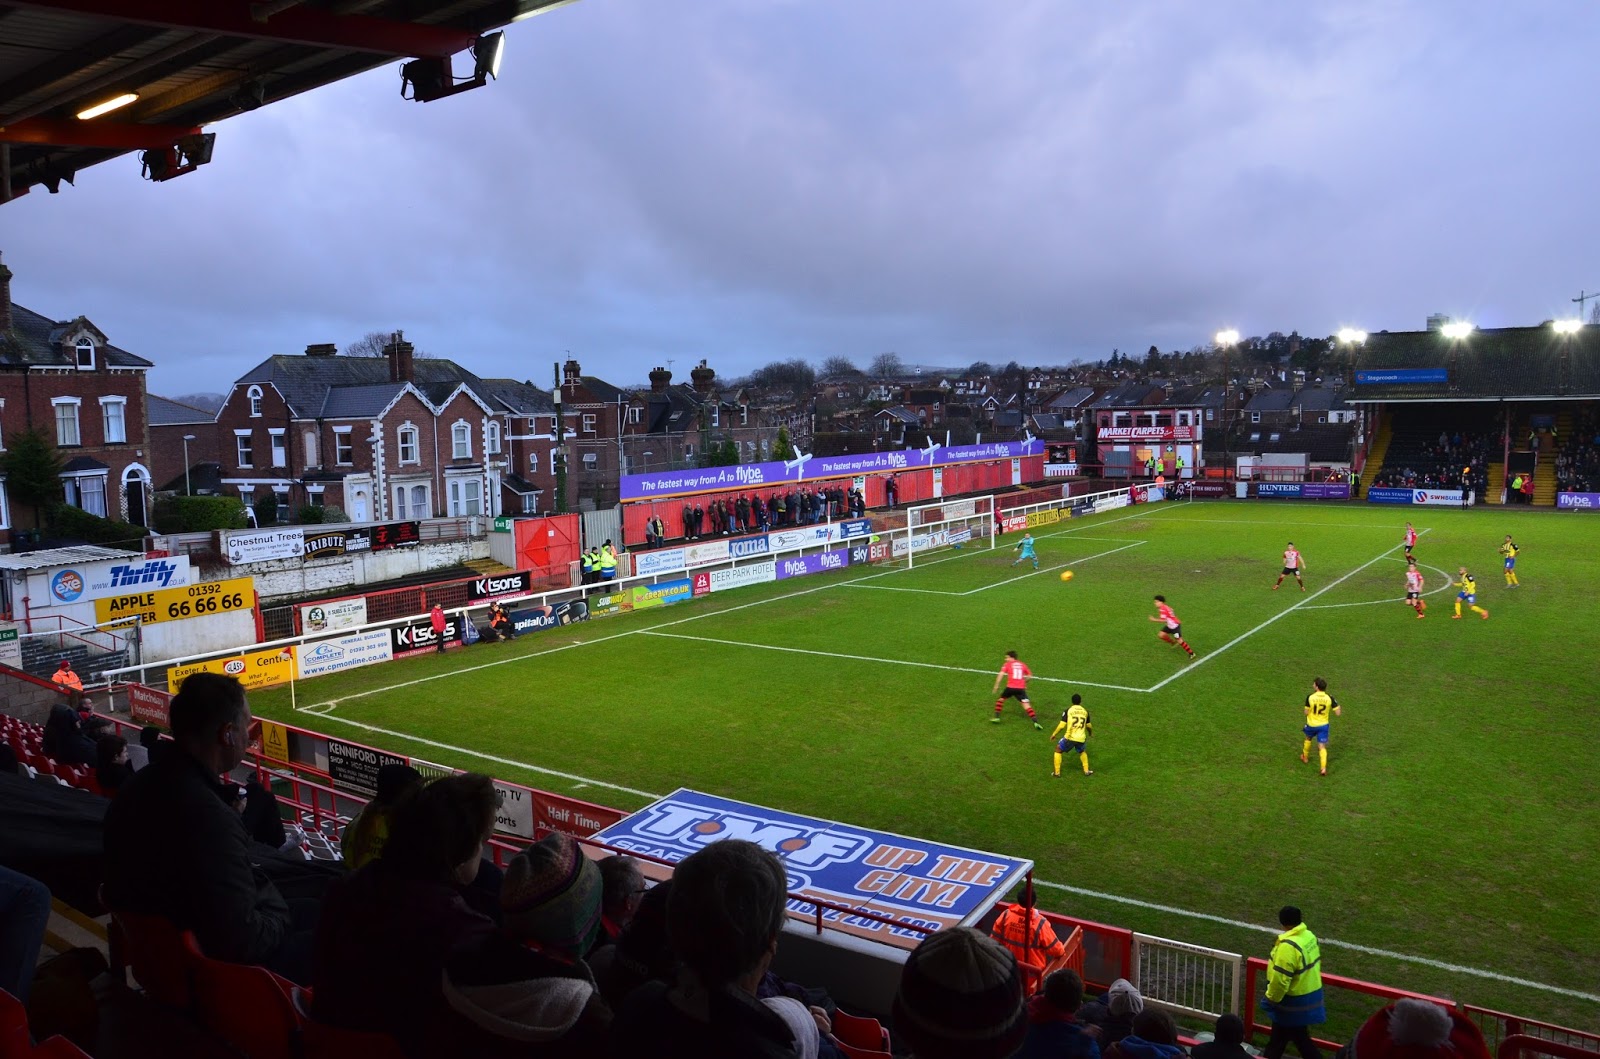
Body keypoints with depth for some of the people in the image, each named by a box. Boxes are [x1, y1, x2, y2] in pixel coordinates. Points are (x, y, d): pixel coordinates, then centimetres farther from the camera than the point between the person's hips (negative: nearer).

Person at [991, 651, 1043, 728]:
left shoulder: (1007, 664, 8)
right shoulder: (1022, 664, 18)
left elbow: (1001, 674, -5)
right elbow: (1030, 675, 24)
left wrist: (996, 686, -4)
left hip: (1010, 687, -2)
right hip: (1021, 688, 2)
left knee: (1001, 699, 22)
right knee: (1026, 705, -3)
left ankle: (996, 717, 19)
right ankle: (1036, 722, -17)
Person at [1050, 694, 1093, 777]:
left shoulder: (1068, 711, -2)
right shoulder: (1085, 711, 9)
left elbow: (1061, 726, -8)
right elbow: (1089, 726, 21)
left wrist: (1054, 734, 7)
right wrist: (1091, 732, 43)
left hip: (1070, 737, -3)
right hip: (1081, 738, 3)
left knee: (1058, 751, 20)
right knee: (1082, 752, 36)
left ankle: (1057, 773, 17)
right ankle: (1086, 771, 32)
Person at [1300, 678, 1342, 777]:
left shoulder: (1310, 697, -18)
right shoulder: (1330, 698, -13)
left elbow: (1306, 712, -12)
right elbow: (1337, 712, -9)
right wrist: (1337, 704, 10)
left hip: (1311, 725, 0)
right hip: (1323, 725, 0)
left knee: (1308, 739, 28)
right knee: (1322, 747, 4)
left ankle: (1305, 757, 46)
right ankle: (1324, 768, -8)